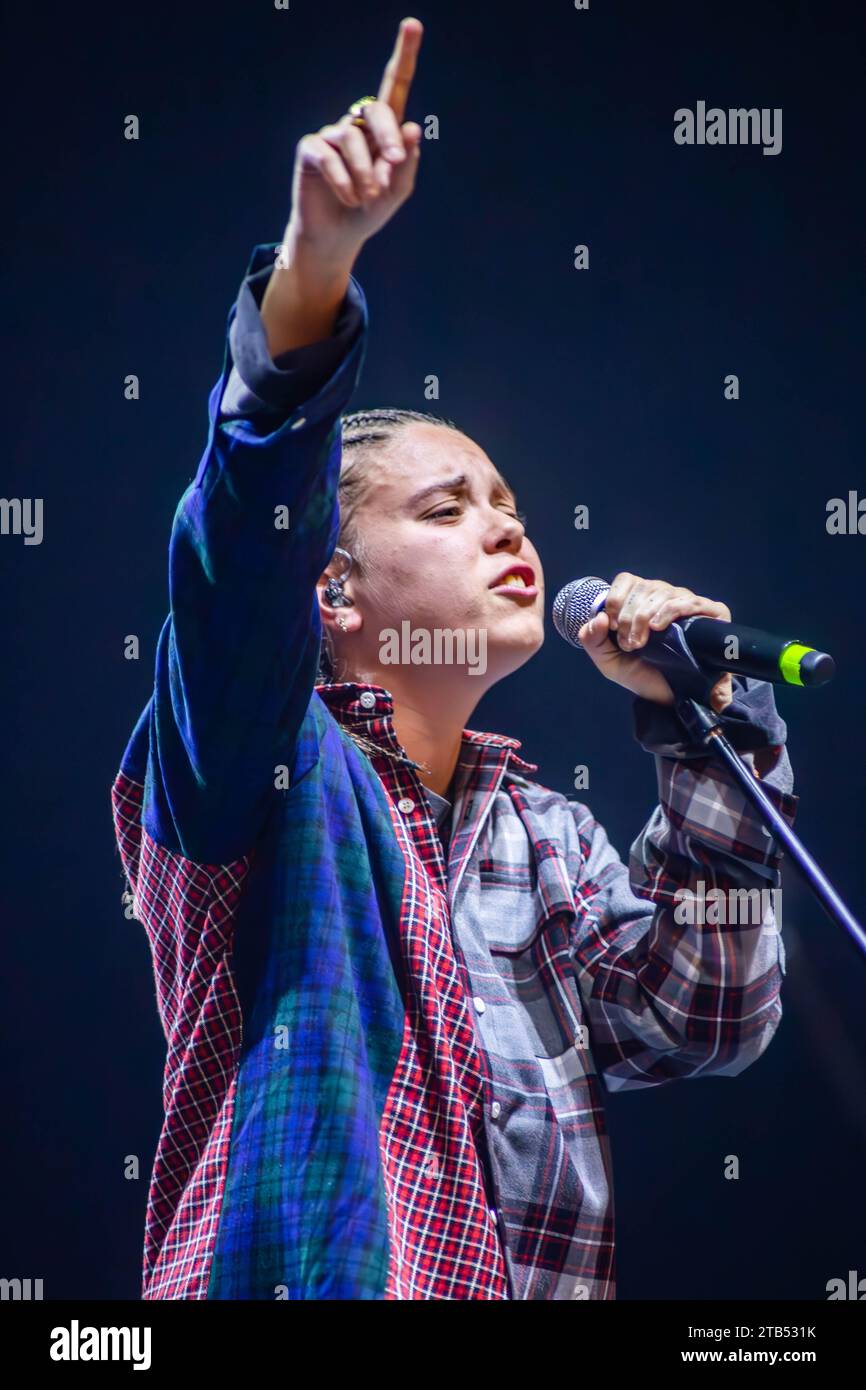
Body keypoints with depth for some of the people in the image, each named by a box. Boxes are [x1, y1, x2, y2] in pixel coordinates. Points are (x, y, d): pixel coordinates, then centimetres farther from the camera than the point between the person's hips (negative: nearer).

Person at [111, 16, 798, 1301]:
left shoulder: (545, 832, 15)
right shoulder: (268, 775, 0)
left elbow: (702, 1026, 6)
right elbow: (245, 538, -17)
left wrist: (700, 730, 1)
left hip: (545, 1274, 4)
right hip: (304, 1274, -4)